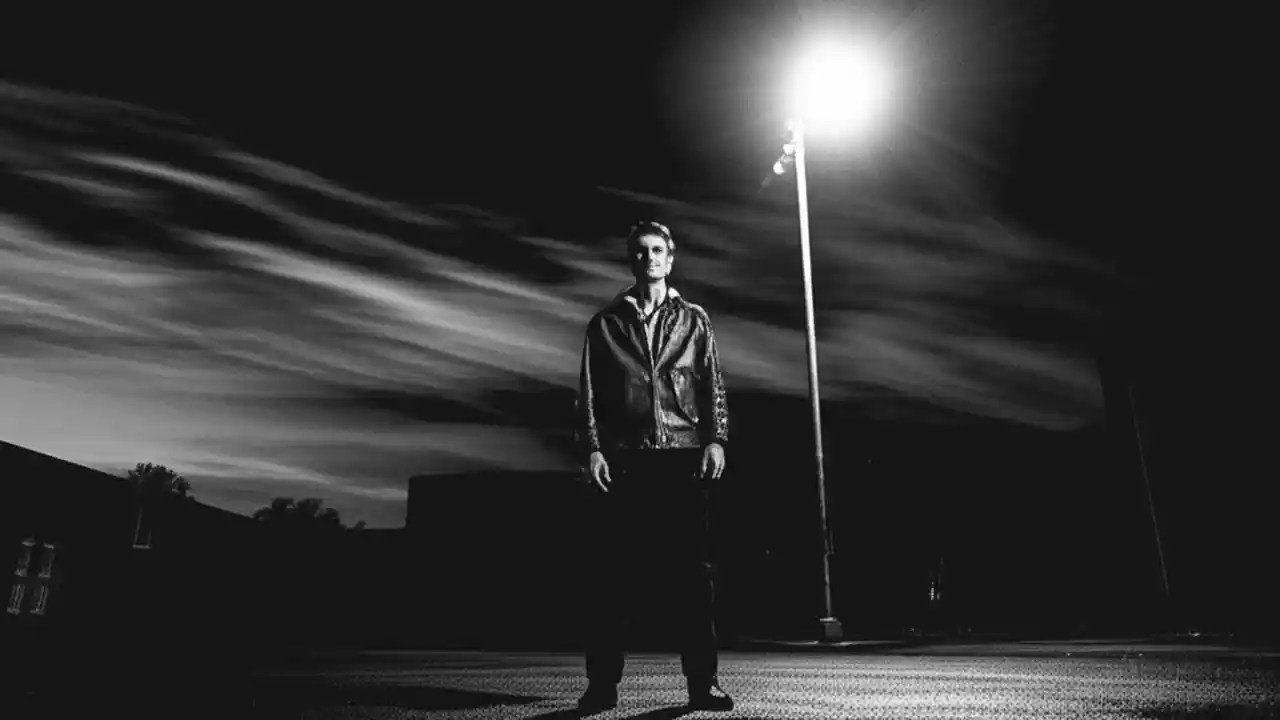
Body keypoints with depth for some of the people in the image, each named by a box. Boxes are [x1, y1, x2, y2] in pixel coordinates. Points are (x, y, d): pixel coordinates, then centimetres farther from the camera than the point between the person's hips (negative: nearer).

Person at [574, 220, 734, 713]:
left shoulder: (693, 320, 16)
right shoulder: (605, 323, 15)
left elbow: (713, 386, 10)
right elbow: (588, 392, 8)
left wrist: (716, 438, -4)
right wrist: (592, 447, -4)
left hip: (683, 456, 0)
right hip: (623, 458, 0)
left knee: (693, 570, -1)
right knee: (610, 572, -1)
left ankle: (703, 681, 5)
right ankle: (603, 683, 7)